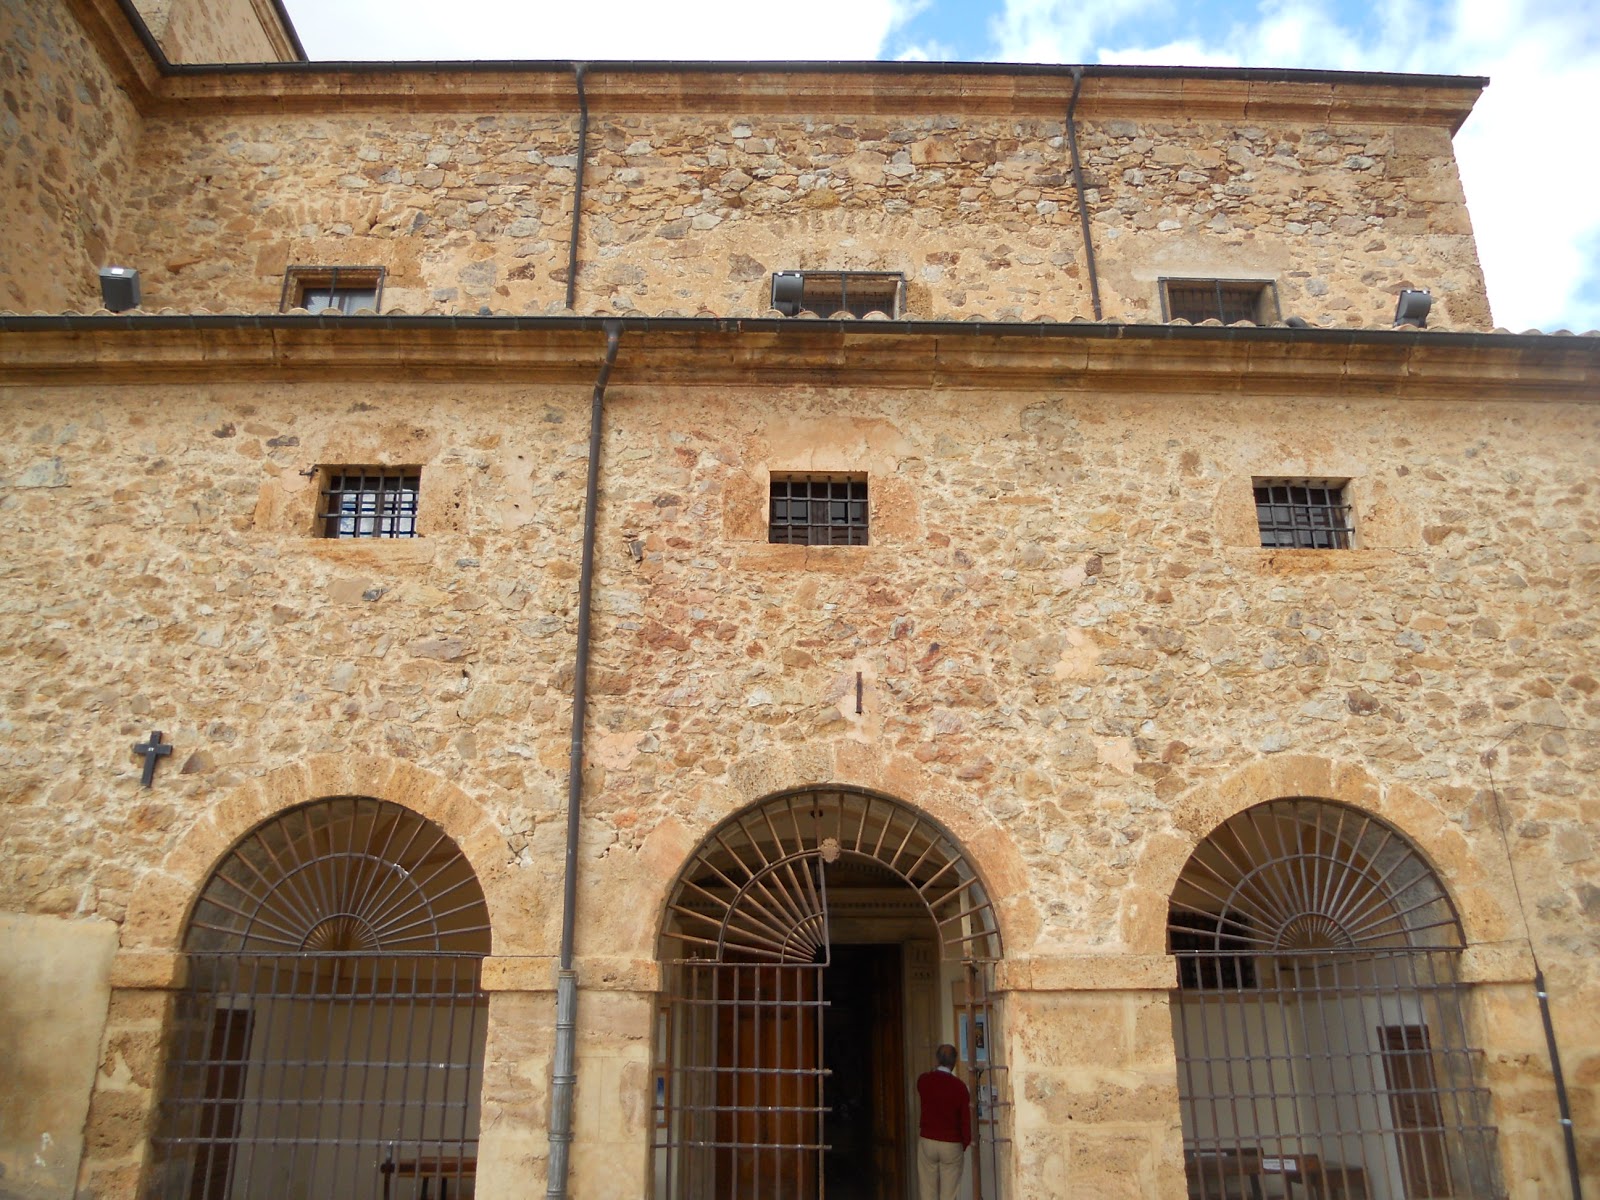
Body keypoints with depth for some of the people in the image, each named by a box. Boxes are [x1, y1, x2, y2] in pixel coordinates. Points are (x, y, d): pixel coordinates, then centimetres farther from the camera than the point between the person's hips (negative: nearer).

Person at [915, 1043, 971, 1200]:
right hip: (952, 1145, -2)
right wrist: (965, 1143, 9)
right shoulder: (959, 1086, -11)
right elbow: (966, 1119, -7)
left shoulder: (923, 1080, -4)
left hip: (927, 1141, 2)